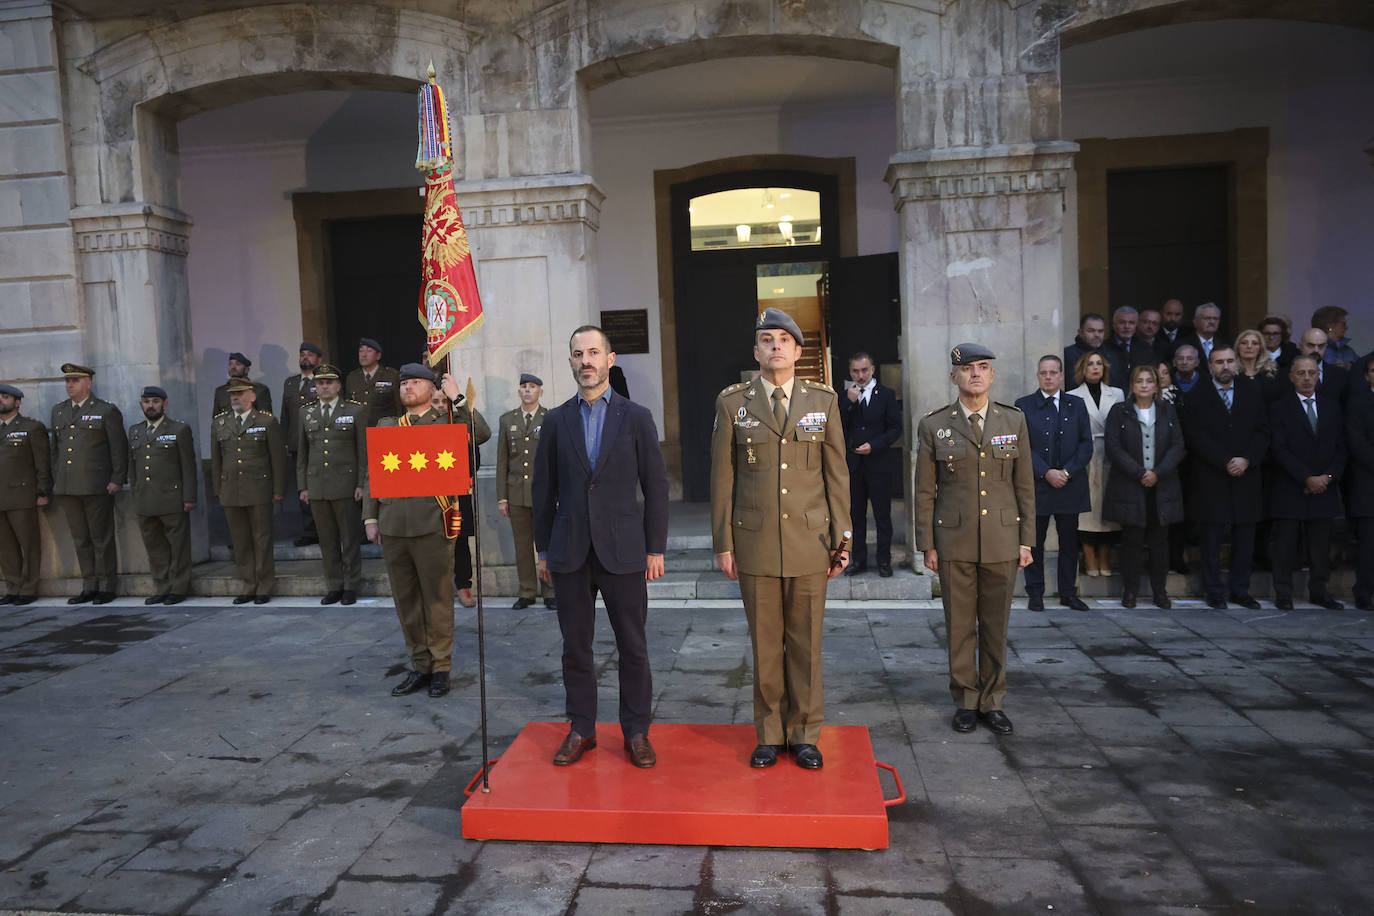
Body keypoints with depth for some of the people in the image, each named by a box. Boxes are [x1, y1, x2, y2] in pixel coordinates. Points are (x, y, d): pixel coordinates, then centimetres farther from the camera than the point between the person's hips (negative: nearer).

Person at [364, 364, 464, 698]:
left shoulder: (447, 421, 5)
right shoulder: (386, 425, 17)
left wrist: (456, 397, -12)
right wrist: (370, 518, 8)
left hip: (432, 524, -4)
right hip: (392, 526, 4)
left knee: (437, 599, 2)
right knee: (406, 601, 11)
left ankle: (440, 667, 15)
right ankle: (420, 666, 23)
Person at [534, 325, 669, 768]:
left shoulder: (636, 417, 2)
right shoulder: (555, 421, 7)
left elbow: (656, 486, 1)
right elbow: (543, 489, 9)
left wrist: (656, 548, -3)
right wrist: (543, 549, 7)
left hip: (623, 551, -1)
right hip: (569, 552, 2)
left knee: (633, 647, 5)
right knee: (575, 647, 9)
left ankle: (636, 731, 19)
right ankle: (581, 730, 24)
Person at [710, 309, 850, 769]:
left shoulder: (824, 400, 4)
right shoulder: (732, 402, 2)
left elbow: (837, 473, 5)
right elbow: (722, 477, 3)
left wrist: (842, 538, 2)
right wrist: (723, 543, 0)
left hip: (809, 540, 1)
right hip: (755, 541, 0)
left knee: (806, 642, 8)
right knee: (764, 643, 8)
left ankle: (805, 735, 23)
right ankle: (770, 734, 23)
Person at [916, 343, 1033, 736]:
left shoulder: (1014, 421, 5)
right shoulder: (933, 426, 0)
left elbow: (1025, 485, 7)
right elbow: (925, 491, 1)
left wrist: (1026, 541, 4)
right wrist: (927, 545, -1)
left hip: (1002, 541, 1)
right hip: (954, 541, -1)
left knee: (996, 625, 9)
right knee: (959, 626, 6)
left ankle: (992, 701, 22)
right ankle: (965, 701, 21)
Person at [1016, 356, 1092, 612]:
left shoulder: (1076, 405, 10)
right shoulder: (1024, 406, 3)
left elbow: (1086, 444, 5)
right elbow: (1023, 446, -3)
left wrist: (1067, 472, -8)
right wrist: (1046, 473, -13)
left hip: (1070, 484, 2)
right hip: (1037, 485, -2)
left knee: (1069, 542, 7)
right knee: (1034, 541, 2)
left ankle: (1068, 593, 17)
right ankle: (1035, 593, 11)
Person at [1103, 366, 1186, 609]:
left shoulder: (1168, 411, 10)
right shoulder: (1119, 412, 3)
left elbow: (1178, 446, 3)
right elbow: (1114, 448, -5)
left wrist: (1158, 473, -11)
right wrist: (1139, 473, -13)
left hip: (1162, 486, 2)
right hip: (1129, 487, -2)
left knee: (1160, 539, 6)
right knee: (1132, 539, 0)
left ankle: (1159, 590, 16)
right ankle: (1130, 589, 11)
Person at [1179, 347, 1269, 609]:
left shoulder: (1252, 392, 9)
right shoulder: (1196, 397, 0)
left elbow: (1262, 431, 3)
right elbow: (1197, 438, -7)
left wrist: (1247, 460, -11)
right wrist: (1226, 462, -14)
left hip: (1246, 477, 3)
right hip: (1211, 480, -3)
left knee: (1245, 539, 8)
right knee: (1211, 539, 2)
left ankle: (1240, 590, 19)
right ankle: (1215, 592, 11)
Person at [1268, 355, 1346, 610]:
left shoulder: (1332, 406, 12)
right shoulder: (1279, 408, -1)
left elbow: (1340, 447, 9)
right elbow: (1280, 450, -8)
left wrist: (1329, 477, -6)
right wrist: (1307, 479, -14)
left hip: (1324, 489, 3)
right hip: (1290, 491, -3)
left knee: (1321, 546, 7)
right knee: (1285, 546, 1)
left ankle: (1319, 592, 19)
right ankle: (1283, 594, 9)